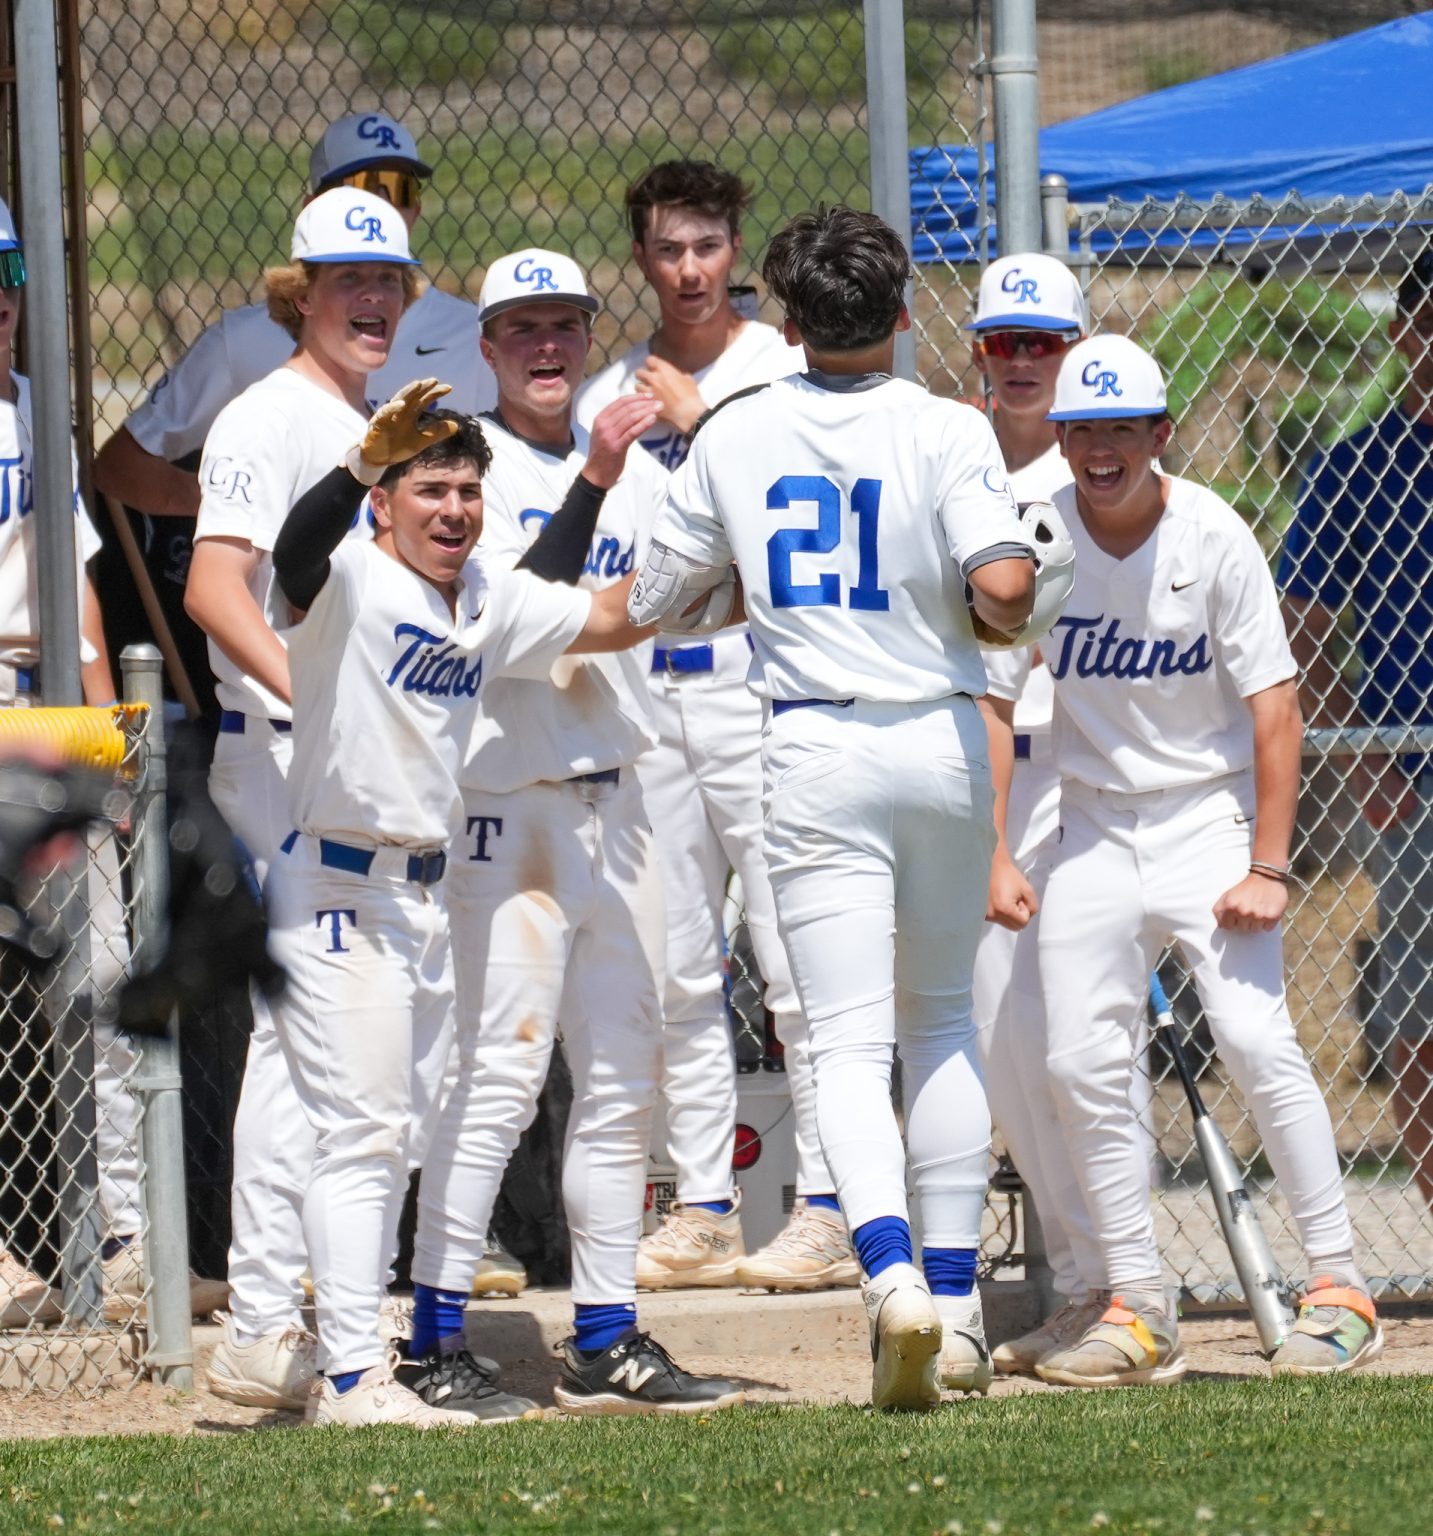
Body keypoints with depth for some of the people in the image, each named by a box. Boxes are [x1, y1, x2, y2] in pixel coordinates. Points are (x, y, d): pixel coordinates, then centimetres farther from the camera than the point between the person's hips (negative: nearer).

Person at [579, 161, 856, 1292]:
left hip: (759, 679, -5)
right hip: (647, 694, 6)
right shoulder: (610, 397, 16)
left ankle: (829, 1206, -7)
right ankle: (703, 1210, 11)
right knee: (675, 967, 6)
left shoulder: (788, 373, 1)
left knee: (795, 957, -9)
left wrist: (702, 426, -13)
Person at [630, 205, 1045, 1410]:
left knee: (851, 1043, -6)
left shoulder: (735, 437, 2)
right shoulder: (946, 432, -6)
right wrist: (990, 621, 4)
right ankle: (957, 1302, 16)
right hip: (941, 744, 0)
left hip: (817, 754, 0)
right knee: (943, 1023, 18)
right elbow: (1005, 586, -19)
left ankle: (891, 1270, -29)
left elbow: (648, 602, 10)